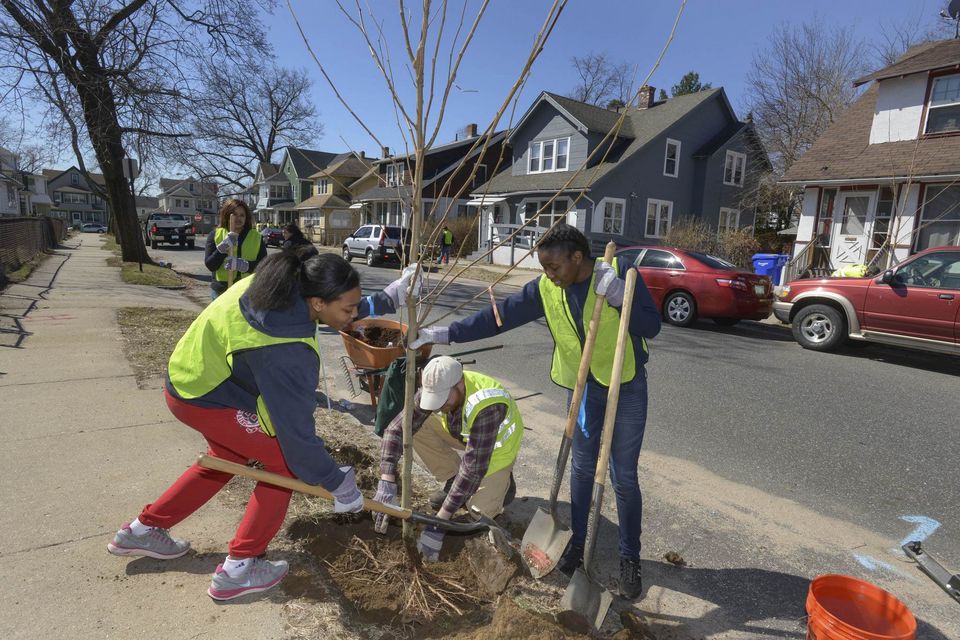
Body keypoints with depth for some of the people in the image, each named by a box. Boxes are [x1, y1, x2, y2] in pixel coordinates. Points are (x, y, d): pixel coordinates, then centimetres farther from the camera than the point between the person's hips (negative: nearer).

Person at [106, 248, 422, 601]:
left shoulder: (287, 283, -15)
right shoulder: (287, 352, -36)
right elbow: (296, 430, -28)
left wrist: (387, 300, 4)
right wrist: (337, 483, -15)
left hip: (191, 373, 9)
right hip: (204, 399, -9)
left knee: (228, 457, 27)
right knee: (285, 461, -1)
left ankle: (143, 529, 42)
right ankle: (238, 569, 12)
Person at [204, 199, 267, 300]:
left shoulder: (256, 237, 5)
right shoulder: (215, 235, 5)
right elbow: (210, 265, -3)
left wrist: (244, 265, -22)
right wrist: (223, 248, -17)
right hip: (221, 291, 0)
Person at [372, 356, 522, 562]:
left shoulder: (485, 406, -43)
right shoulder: (435, 389, -27)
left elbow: (474, 466, -42)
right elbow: (396, 429, -26)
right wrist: (386, 484, -37)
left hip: (497, 444, -5)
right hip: (462, 435, 5)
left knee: (481, 511, -18)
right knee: (417, 426, -17)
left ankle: (501, 482, 15)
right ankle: (454, 481, 2)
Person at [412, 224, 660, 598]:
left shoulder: (620, 273, -18)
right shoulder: (545, 290, -9)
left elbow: (652, 326, -18)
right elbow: (498, 316, -10)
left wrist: (617, 295, -32)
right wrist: (446, 334, -14)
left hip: (628, 387, -3)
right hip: (583, 387, 3)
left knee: (623, 477, 5)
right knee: (582, 469, 15)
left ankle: (630, 558, 25)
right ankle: (576, 543, 34)